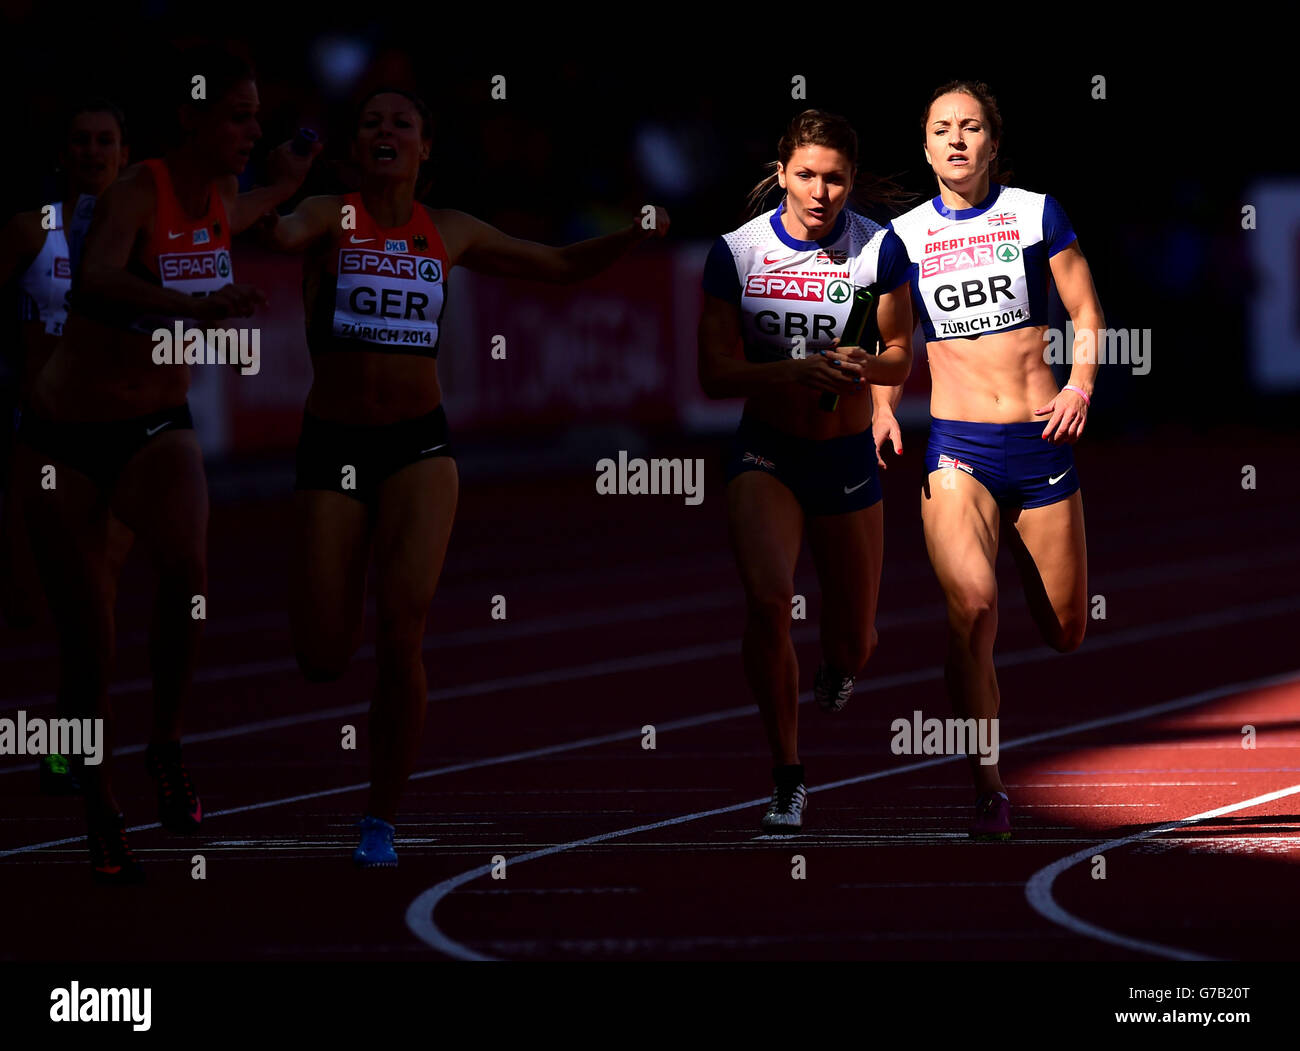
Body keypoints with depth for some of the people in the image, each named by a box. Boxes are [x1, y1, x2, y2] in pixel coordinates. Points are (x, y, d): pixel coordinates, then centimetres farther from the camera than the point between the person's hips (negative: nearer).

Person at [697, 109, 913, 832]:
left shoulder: (879, 248, -7)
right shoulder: (738, 252, -7)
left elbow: (901, 360, 1)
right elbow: (716, 375, -8)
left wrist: (863, 366, -22)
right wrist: (795, 370, -24)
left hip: (848, 456, 1)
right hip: (766, 453, -1)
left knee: (854, 646, 7)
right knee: (768, 600, -25)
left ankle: (839, 666, 49)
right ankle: (789, 781, -11)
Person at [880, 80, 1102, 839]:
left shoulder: (1036, 214, 3)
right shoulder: (904, 235, 6)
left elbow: (1086, 311, 8)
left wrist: (1082, 386, -8)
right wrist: (882, 415, -1)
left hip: (1041, 439, 1)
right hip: (957, 446, -1)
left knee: (1065, 632, 6)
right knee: (973, 603, -24)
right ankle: (988, 789, -19)